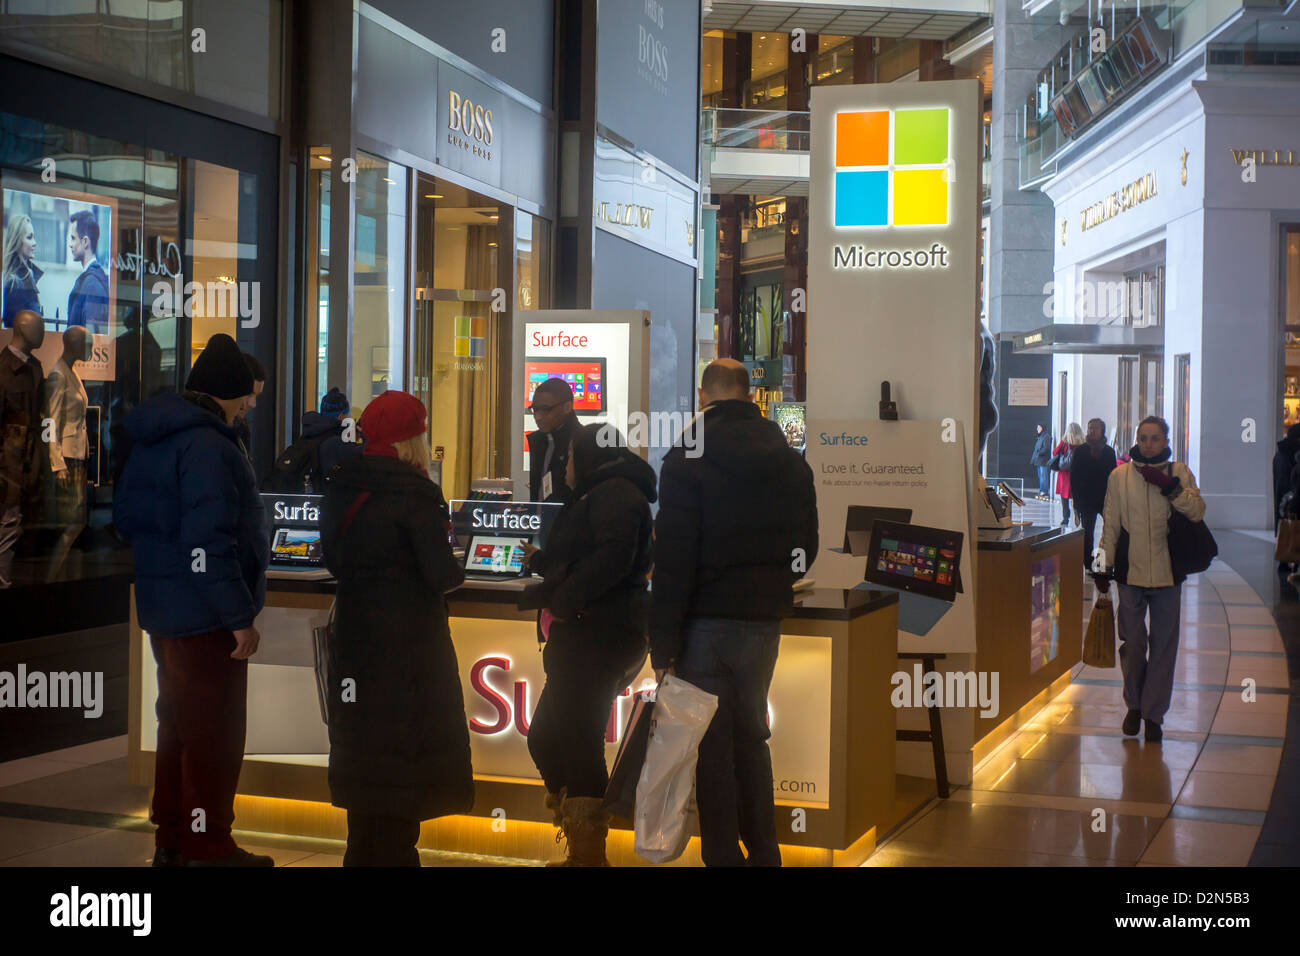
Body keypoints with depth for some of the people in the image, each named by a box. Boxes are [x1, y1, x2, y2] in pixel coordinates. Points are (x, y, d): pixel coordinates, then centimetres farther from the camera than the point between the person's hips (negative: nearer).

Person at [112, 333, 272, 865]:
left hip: (162, 610, 10)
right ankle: (207, 849, 8)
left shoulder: (150, 440, 10)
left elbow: (124, 516, 18)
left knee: (179, 724, 19)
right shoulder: (208, 446, -20)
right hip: (205, 616, -10)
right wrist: (240, 617, -22)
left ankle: (171, 840, 29)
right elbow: (209, 542, -26)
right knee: (214, 733, 0)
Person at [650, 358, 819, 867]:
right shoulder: (792, 463, 6)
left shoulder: (686, 461, -10)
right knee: (752, 734, 18)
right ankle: (764, 852, 23)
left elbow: (673, 558, -14)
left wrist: (663, 645, -13)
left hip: (708, 619, -5)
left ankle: (724, 854, 4)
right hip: (766, 619, 5)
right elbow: (806, 547, 12)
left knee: (712, 746, 2)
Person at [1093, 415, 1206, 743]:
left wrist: (1168, 486, -19)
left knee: (1163, 645, 3)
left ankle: (1153, 713, 14)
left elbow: (1197, 511, -9)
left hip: (1167, 572, 0)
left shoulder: (1179, 473, 3)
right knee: (1132, 643, 6)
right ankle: (1134, 704, 26)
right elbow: (1110, 524, 6)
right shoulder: (1120, 476, 2)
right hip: (1131, 571, 0)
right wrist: (1104, 566, 4)